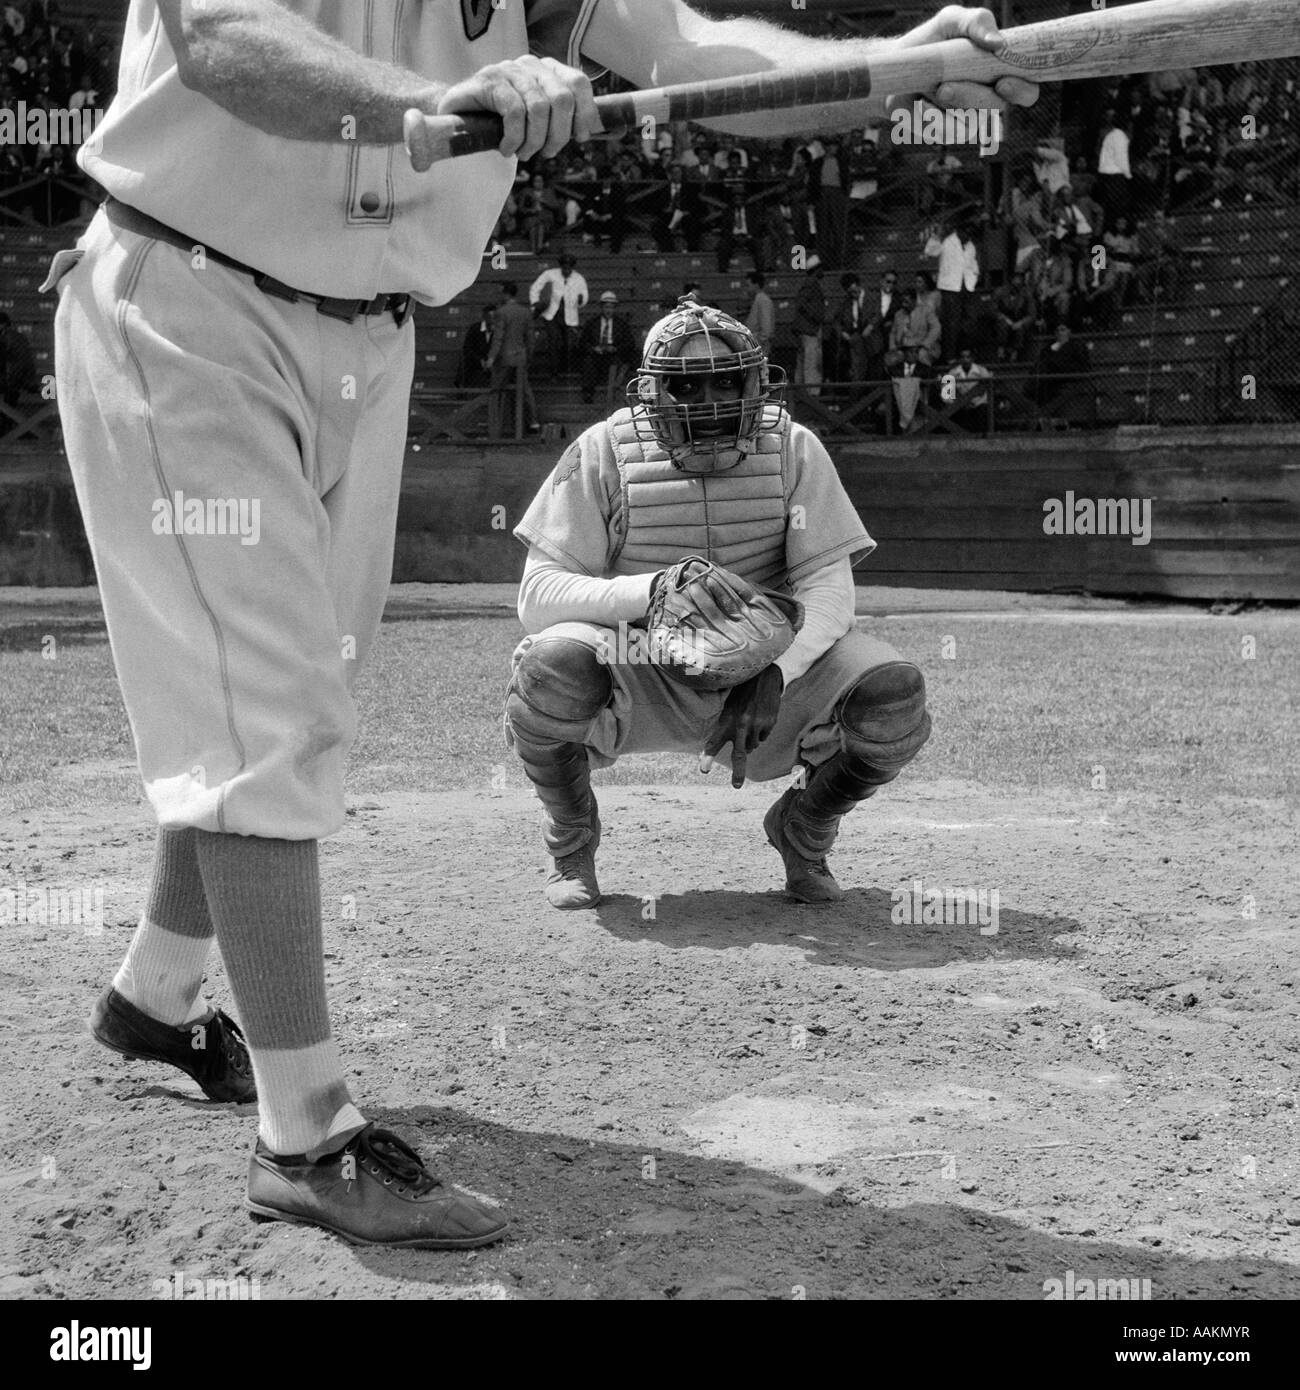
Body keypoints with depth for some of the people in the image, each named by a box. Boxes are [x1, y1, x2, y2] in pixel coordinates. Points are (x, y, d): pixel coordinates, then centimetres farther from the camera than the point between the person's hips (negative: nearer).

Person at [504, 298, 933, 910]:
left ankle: (804, 826, 11)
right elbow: (538, 594, -16)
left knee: (897, 697, -22)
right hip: (641, 676, -1)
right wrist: (651, 591, -35)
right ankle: (570, 840, -1)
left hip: (763, 668, 2)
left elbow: (829, 588, -10)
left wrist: (775, 673, -31)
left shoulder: (793, 451, -5)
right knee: (551, 669, -35)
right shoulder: (605, 454, -10)